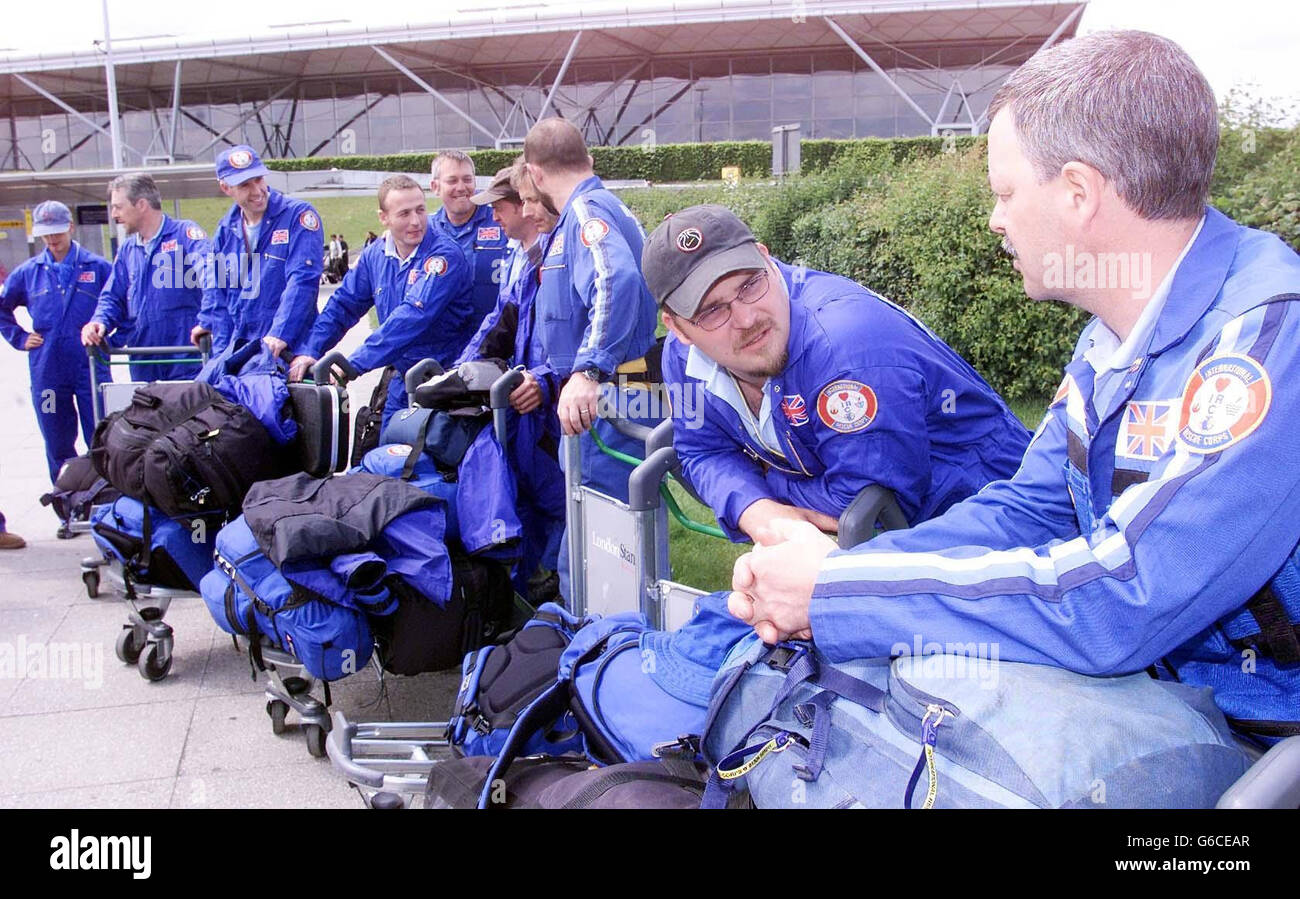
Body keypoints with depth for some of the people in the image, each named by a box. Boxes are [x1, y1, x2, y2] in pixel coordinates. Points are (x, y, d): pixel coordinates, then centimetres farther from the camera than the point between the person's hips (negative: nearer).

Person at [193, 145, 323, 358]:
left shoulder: (299, 216, -7)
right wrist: (222, 351, 10)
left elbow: (302, 281, -17)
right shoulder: (226, 229, 12)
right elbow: (216, 290, 17)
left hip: (289, 351, -5)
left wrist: (280, 334, -25)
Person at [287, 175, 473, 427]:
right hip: (402, 382, 6)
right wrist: (309, 351, -8)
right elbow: (343, 305, 9)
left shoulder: (444, 255, -18)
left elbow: (413, 318, -28)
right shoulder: (375, 255, 4)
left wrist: (354, 364, -31)